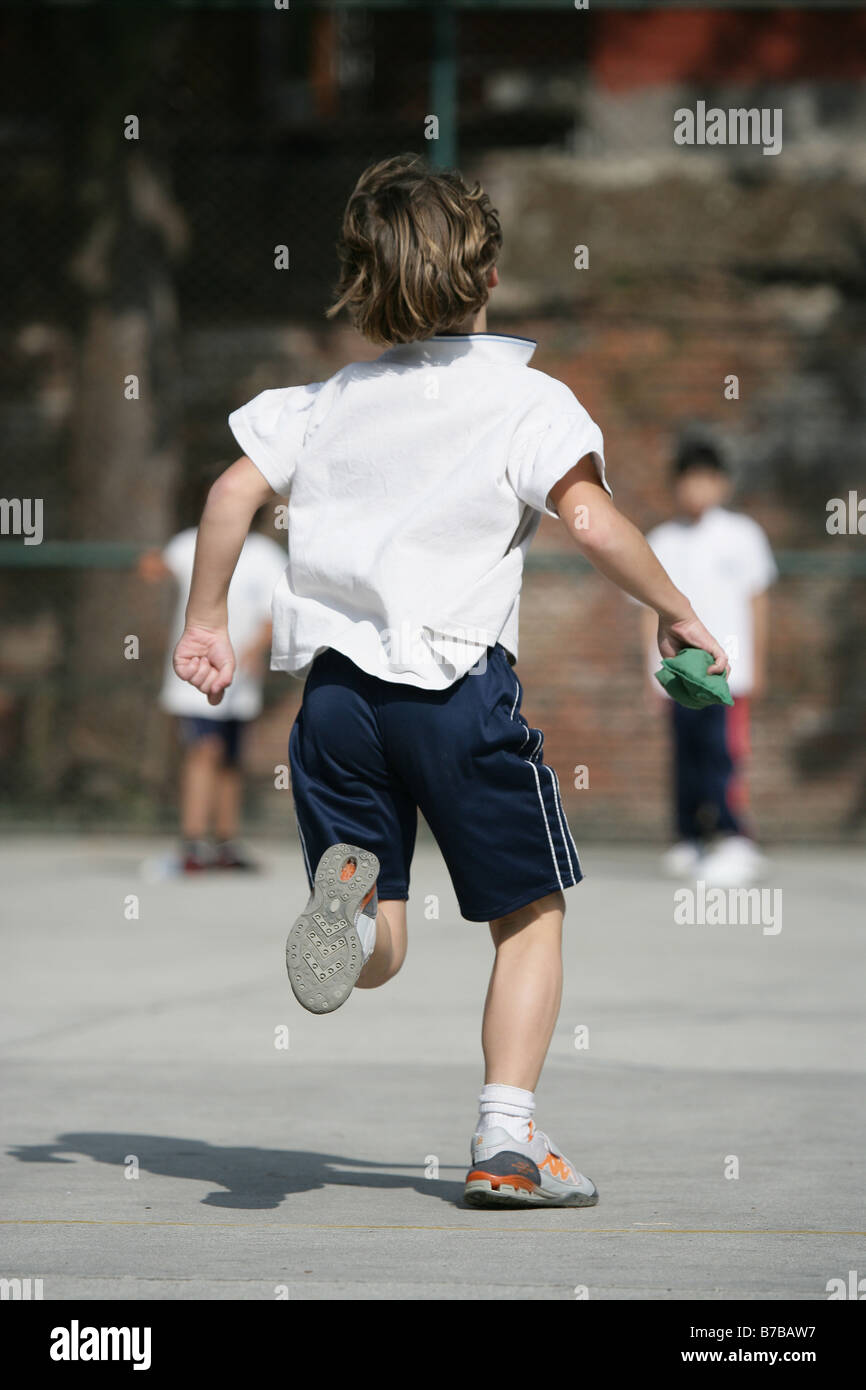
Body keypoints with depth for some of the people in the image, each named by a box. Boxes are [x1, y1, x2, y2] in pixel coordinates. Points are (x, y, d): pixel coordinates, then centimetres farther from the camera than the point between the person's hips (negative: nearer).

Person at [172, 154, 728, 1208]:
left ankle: (351, 891, -28)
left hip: (335, 682, 4)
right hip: (457, 682, -4)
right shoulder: (526, 399, -1)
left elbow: (235, 491, 7)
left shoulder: (327, 401, 12)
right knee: (530, 914, 11)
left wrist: (204, 623, 17)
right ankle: (506, 1143, 1)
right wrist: (675, 612, -1)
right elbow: (588, 520, -13)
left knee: (375, 953, 9)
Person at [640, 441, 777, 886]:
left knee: (724, 752, -13)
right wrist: (655, 666, 5)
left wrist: (757, 664, 7)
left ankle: (736, 843, -16)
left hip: (727, 671, -3)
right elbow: (653, 610, 12)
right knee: (687, 756, 4)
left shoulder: (741, 535, 4)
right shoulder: (661, 542, 10)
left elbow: (756, 602, 9)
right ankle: (691, 839, 11)